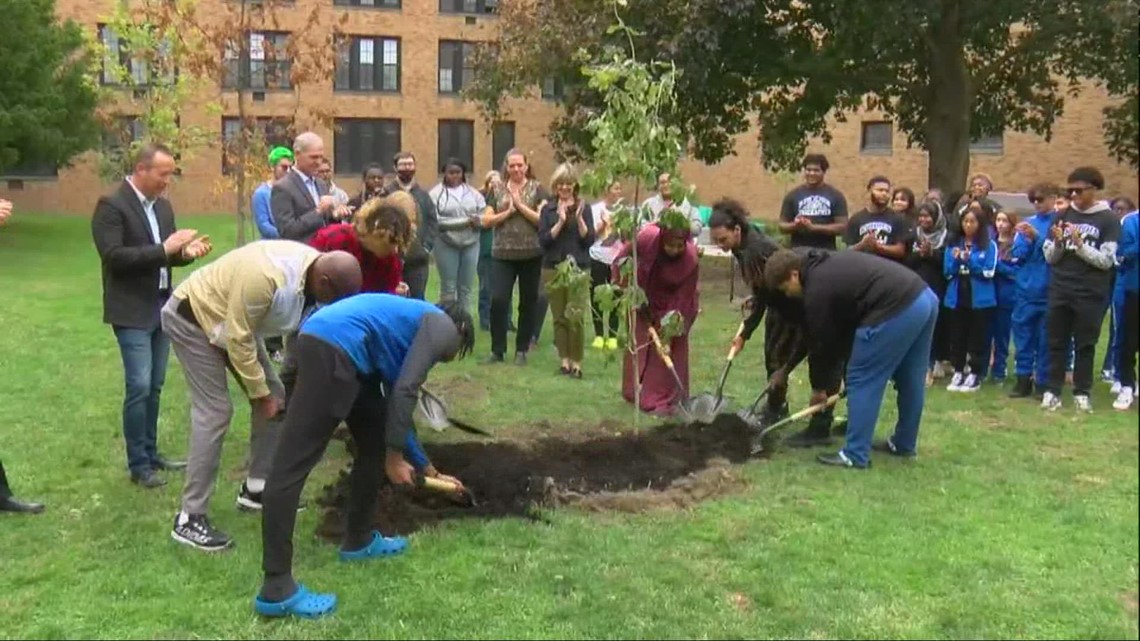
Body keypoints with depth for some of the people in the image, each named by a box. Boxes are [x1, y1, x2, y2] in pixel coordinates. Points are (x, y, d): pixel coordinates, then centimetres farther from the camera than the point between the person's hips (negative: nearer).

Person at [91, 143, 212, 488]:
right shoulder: (111, 205, -12)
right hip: (132, 311, -7)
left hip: (162, 307, 7)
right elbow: (113, 256, -22)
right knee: (139, 387, -7)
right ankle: (138, 464, 3)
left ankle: (151, 453, 24)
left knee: (154, 387, 13)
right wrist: (164, 249, -25)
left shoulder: (163, 205, 11)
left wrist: (185, 252, -6)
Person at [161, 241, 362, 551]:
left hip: (235, 319, 9)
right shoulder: (265, 276, -39)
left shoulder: (316, 267, -13)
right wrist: (260, 393, -19)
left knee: (275, 395, 6)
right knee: (215, 411, -14)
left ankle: (256, 488, 20)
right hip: (192, 317, -9)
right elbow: (238, 339, -30)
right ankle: (189, 518, -7)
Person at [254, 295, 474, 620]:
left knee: (376, 439, 21)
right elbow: (403, 391, -4)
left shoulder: (419, 326, 33)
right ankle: (276, 589, -8)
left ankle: (359, 540, 33)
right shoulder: (443, 328, 8)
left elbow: (398, 402, 38)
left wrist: (427, 468, 44)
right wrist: (394, 457, 4)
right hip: (332, 348, -10)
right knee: (293, 464, -10)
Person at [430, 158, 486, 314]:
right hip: (446, 245, -3)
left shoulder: (473, 193, 9)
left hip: (471, 244, 3)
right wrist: (464, 221, -13)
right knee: (448, 287, 1)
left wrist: (478, 220, -19)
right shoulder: (436, 193, -3)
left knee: (466, 287, 8)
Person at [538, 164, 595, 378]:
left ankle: (576, 362, 0)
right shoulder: (548, 210, 7)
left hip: (578, 268, -2)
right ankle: (564, 360, 15)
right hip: (553, 268, 2)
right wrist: (560, 221, -13)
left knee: (574, 317, -9)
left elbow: (589, 240, -2)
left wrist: (579, 219, -15)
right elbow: (543, 240, -3)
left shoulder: (584, 208, 4)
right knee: (559, 317, 5)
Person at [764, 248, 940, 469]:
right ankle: (904, 443, 37)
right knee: (910, 381, 22)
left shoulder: (817, 289, -4)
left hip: (897, 311, -10)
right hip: (924, 297, 10)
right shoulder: (829, 263, 23)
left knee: (862, 381, 2)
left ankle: (855, 455, 8)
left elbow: (824, 341, 6)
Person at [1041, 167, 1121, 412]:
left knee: (1085, 344, 5)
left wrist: (1079, 244, -18)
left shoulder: (1108, 219, -2)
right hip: (1060, 291, 3)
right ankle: (1053, 391, 11)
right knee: (1057, 342, 5)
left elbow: (1106, 260, -8)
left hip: (1090, 294, -3)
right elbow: (1050, 257, 9)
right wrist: (1058, 243, -11)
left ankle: (1082, 392, 14)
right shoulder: (1063, 216, 8)